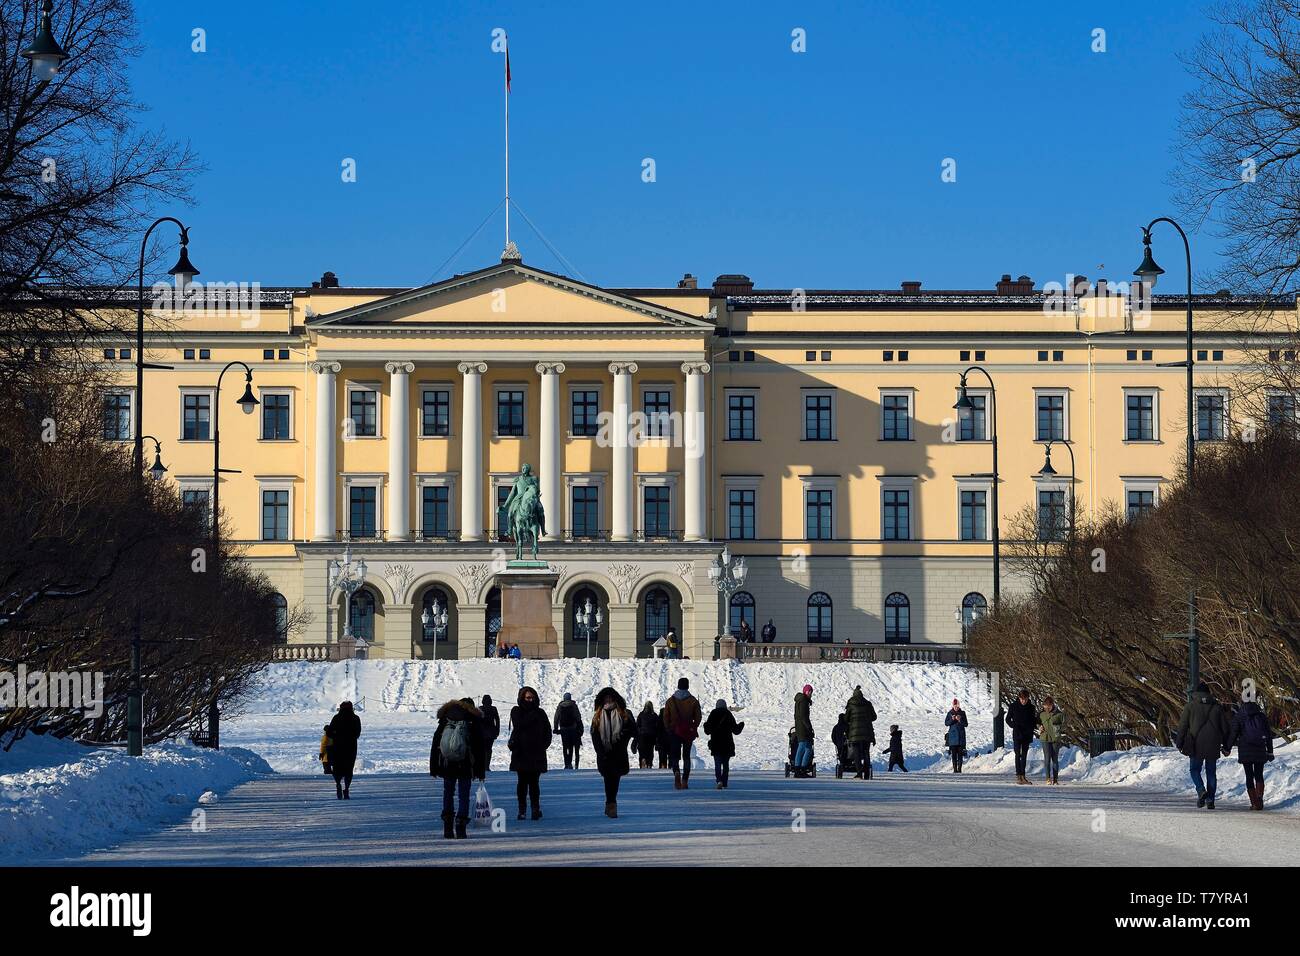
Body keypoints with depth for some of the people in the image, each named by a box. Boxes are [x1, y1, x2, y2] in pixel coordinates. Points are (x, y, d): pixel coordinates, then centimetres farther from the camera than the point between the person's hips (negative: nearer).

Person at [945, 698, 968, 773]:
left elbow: (966, 724, 1)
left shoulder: (962, 713, 3)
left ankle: (959, 769, -1)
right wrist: (952, 720, -15)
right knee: (954, 753, 0)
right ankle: (955, 769, 4)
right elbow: (946, 723, 2)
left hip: (961, 736, 0)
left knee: (960, 753, -4)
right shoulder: (950, 713, 4)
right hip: (952, 735, 0)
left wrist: (960, 720, -16)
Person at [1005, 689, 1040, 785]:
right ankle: (1018, 775, -8)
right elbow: (1008, 719, 4)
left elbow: (1034, 720, 13)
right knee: (1018, 755, -7)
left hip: (1027, 735, 3)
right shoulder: (1013, 706, -2)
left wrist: (1031, 728, -7)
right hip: (1017, 735, -3)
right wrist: (1014, 726, -13)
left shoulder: (1031, 707, 4)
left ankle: (1023, 775, 11)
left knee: (1024, 755, 7)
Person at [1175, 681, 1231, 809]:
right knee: (1211, 772, 9)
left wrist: (1180, 744, 5)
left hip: (1196, 745, -2)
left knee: (1195, 770, 9)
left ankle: (1201, 790, -17)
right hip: (1213, 746, 2)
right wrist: (1226, 745, 17)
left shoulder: (1190, 706, 0)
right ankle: (1210, 800, 5)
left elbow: (1182, 726, -1)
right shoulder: (1216, 707, 7)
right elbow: (1225, 728, 9)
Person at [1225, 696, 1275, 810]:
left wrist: (1227, 749, 8)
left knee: (1249, 776, 4)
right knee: (1259, 775, 11)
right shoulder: (1262, 716, 5)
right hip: (1260, 750, 2)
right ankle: (1260, 798, -11)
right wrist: (1270, 752, 16)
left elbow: (1233, 734, -4)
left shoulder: (1238, 716, -3)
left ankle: (1254, 803, -3)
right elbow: (1269, 735, 9)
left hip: (1245, 751, -2)